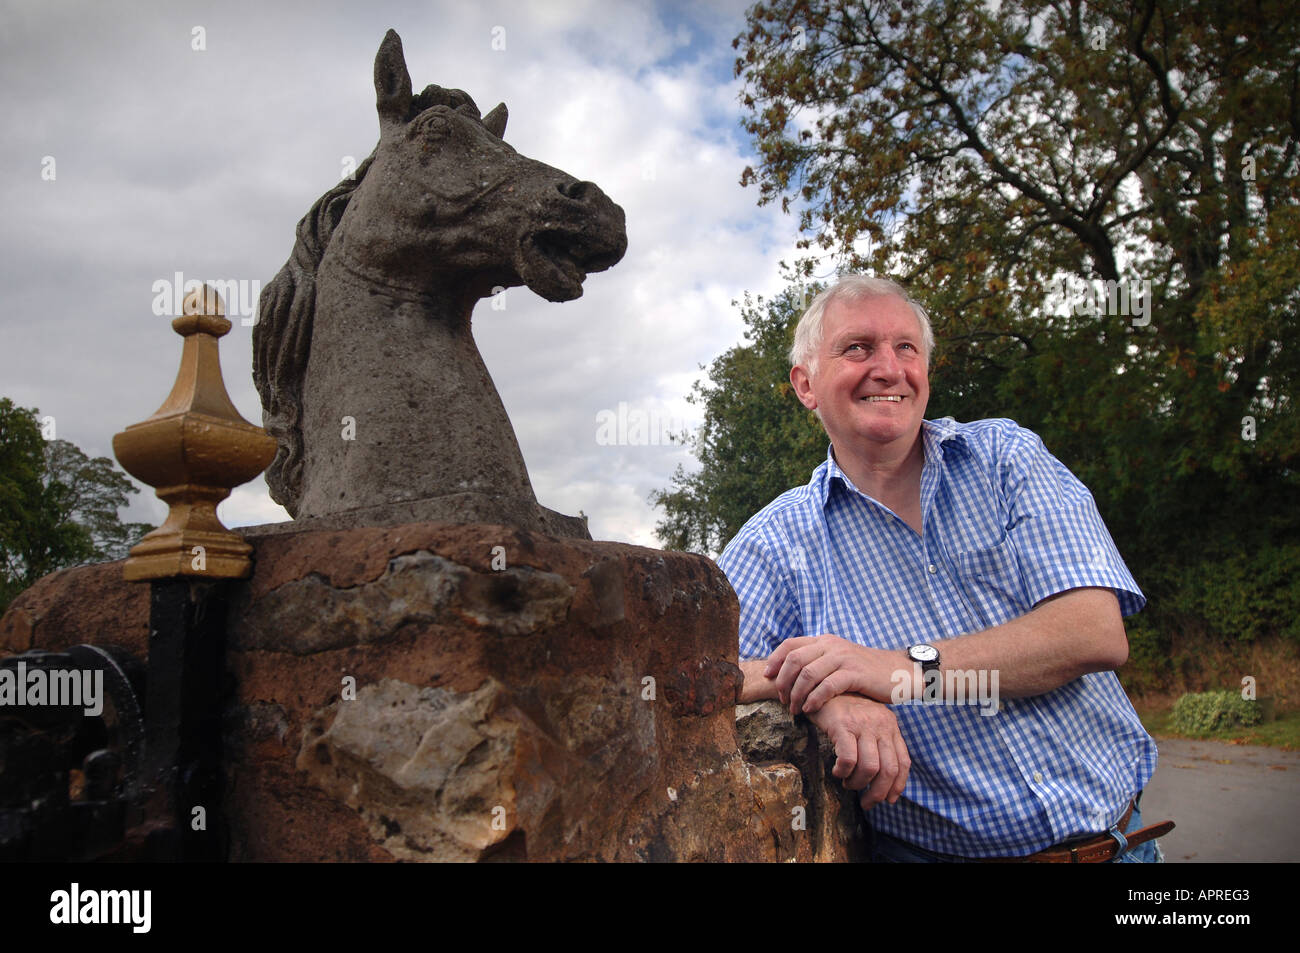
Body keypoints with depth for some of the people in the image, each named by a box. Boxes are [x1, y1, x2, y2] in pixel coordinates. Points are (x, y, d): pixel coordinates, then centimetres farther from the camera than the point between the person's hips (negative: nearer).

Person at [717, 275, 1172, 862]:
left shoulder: (1004, 457, 2)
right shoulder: (779, 541, 0)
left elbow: (1097, 632, -9)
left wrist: (908, 669, -20)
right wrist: (821, 691, -24)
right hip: (934, 853, -1)